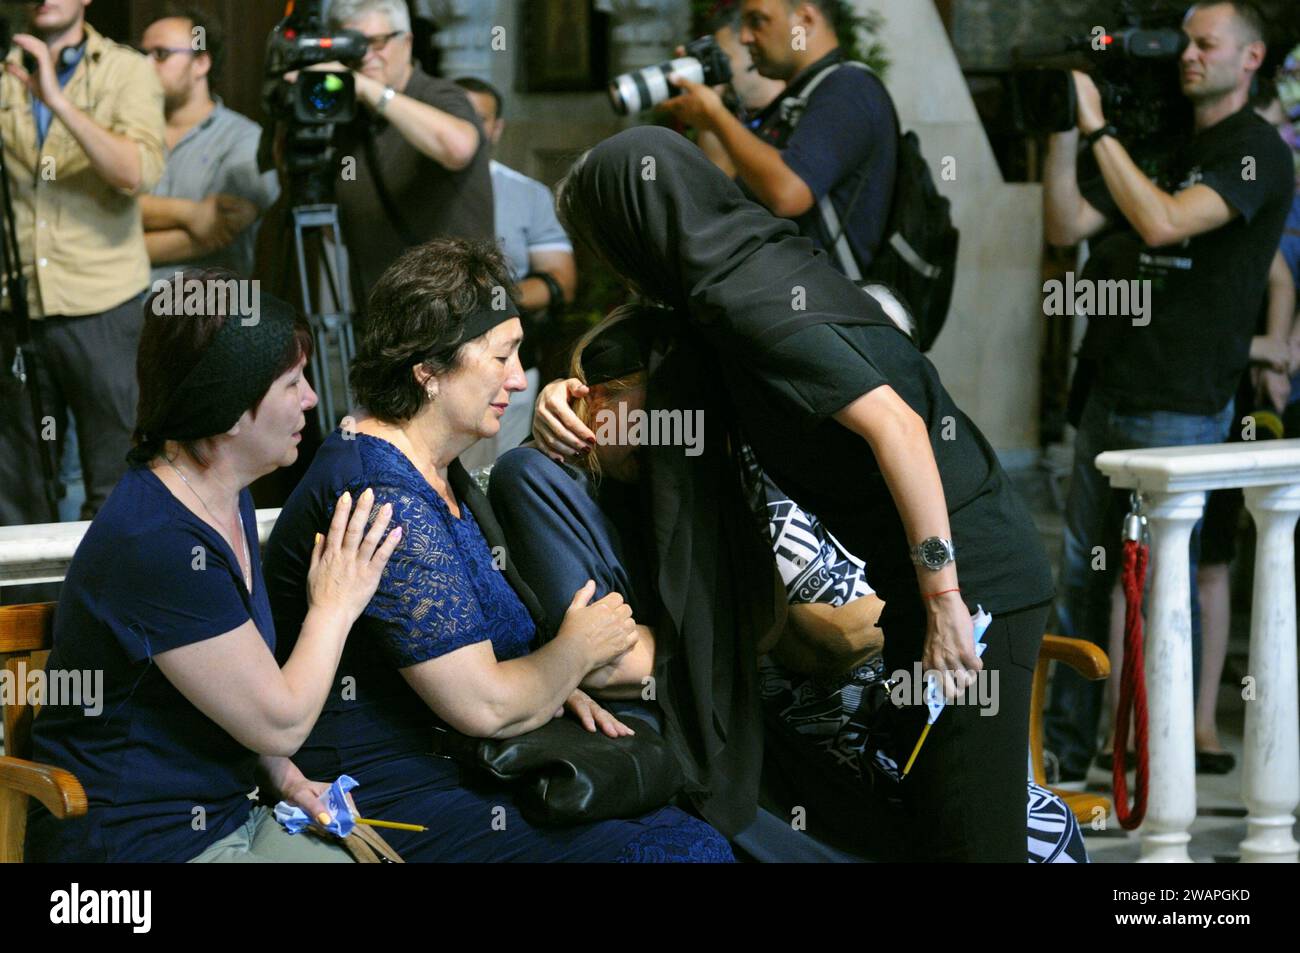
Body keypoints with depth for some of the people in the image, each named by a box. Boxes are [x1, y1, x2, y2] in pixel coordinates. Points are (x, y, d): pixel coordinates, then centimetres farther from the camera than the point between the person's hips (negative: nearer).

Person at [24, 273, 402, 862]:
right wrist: (334, 607, -2)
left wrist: (281, 777, 4)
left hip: (228, 816, 10)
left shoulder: (226, 502, 9)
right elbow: (280, 723, -16)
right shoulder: (156, 546, -23)